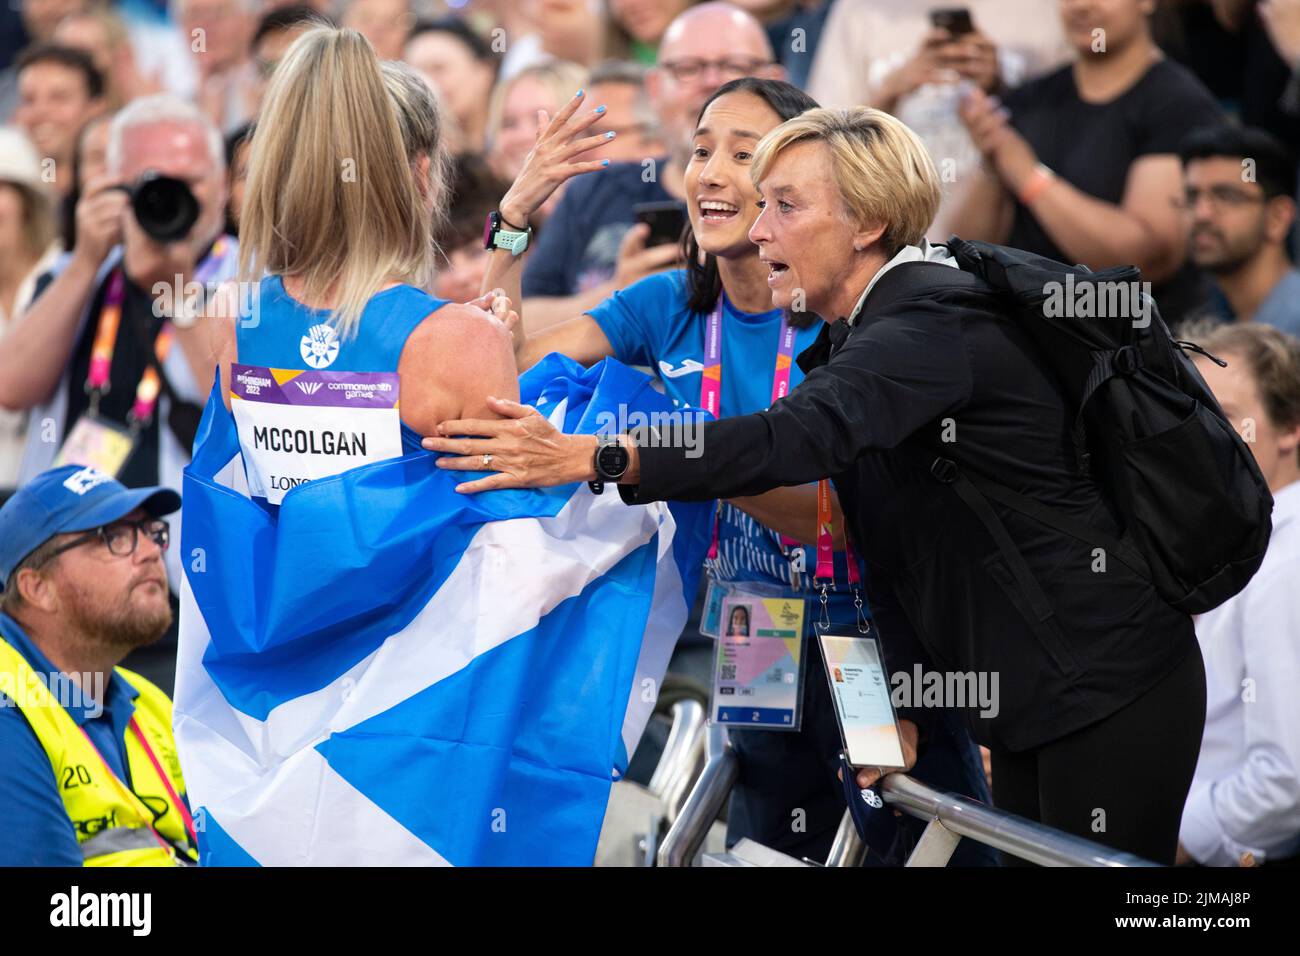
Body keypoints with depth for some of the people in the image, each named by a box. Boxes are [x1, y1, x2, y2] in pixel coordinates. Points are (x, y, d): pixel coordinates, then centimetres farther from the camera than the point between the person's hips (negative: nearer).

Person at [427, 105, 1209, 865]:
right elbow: (890, 549, 13)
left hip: (1110, 689, -10)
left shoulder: (938, 324, -20)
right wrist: (907, 710, 6)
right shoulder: (862, 334, 11)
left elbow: (797, 436, -36)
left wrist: (586, 459, -41)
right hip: (1031, 695, 10)